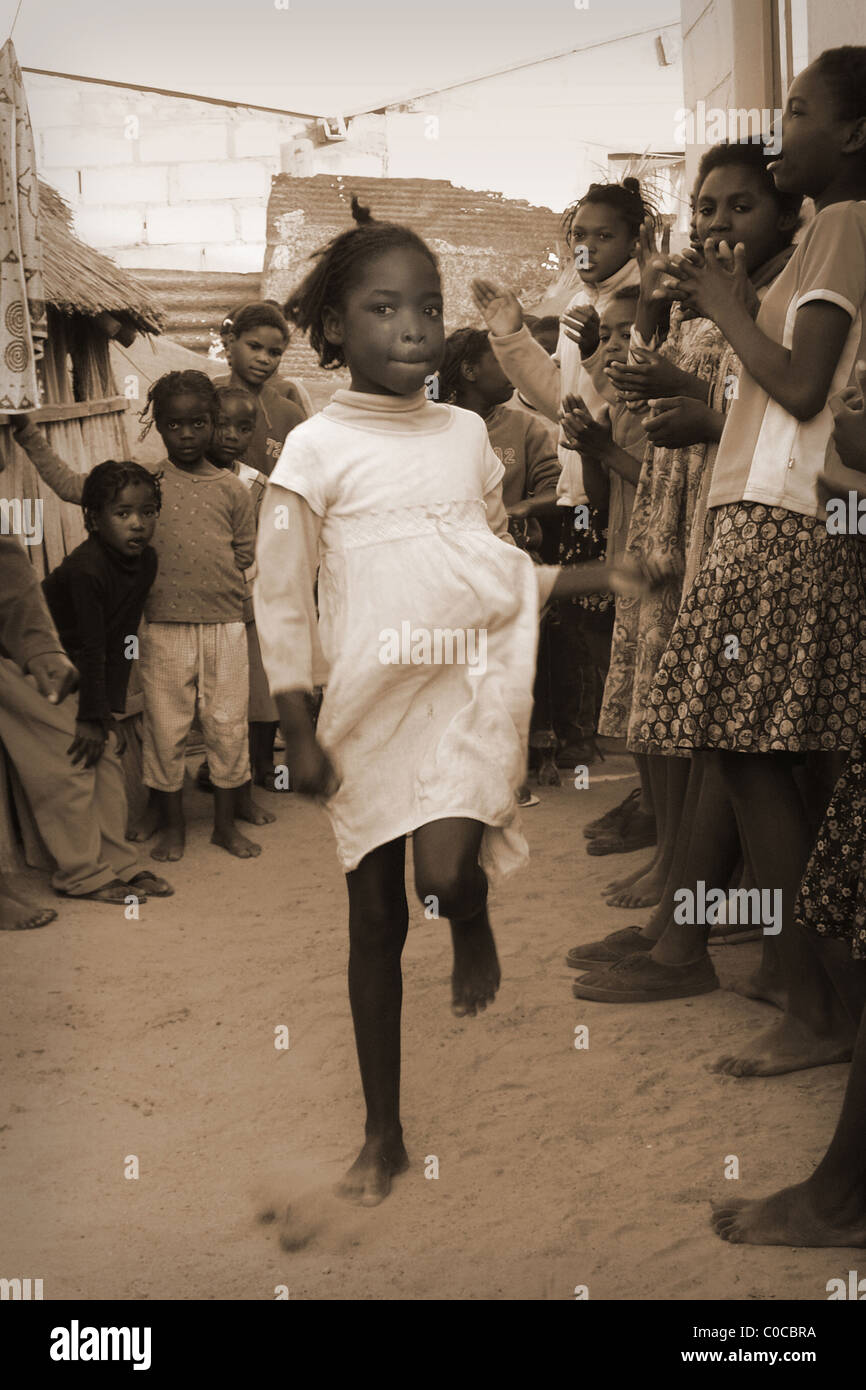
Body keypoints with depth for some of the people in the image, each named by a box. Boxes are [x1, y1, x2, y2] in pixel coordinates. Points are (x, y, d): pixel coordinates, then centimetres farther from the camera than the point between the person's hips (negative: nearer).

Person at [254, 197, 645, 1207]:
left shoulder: (466, 432, 8)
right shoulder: (316, 449, -4)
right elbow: (281, 597, -3)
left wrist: (588, 575, 8)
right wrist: (297, 734, -5)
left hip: (473, 679, 2)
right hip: (369, 700, -1)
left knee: (445, 870, -23)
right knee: (376, 917, 6)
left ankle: (474, 931, 17)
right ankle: (383, 1135, 22)